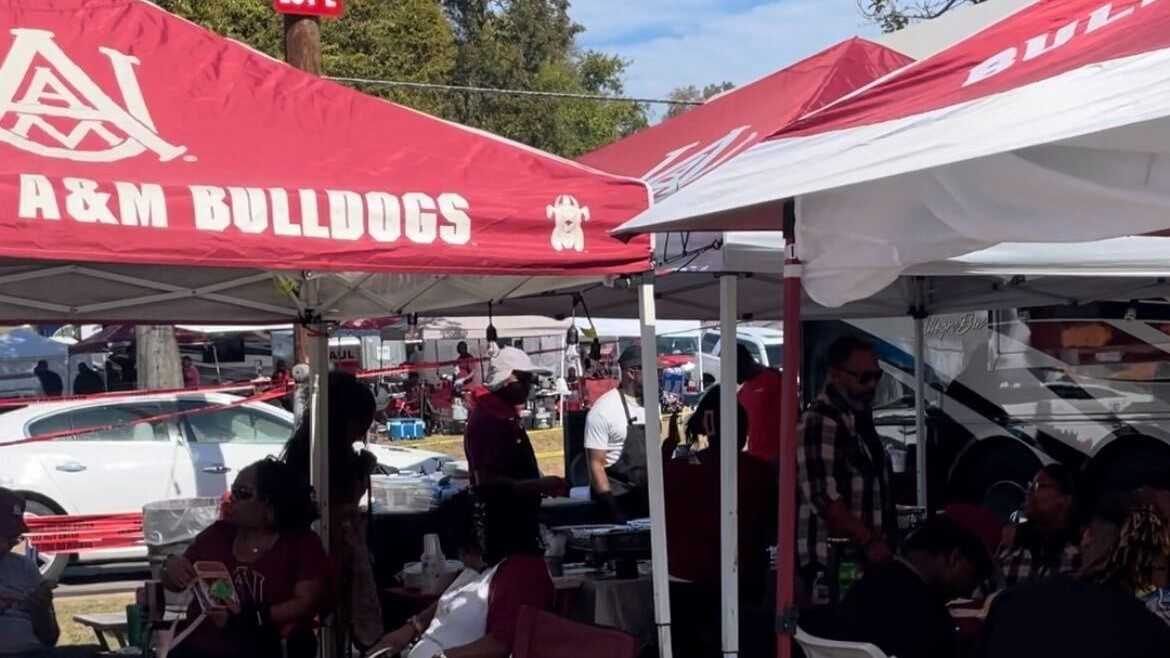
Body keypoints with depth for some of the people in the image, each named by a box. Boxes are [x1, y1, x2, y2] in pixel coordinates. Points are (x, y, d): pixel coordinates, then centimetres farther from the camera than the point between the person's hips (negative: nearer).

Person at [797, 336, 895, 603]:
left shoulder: (860, 418, 17)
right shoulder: (820, 422, -13)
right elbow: (824, 497, -21)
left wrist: (878, 543, 17)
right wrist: (868, 542, -22)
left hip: (864, 557, 9)